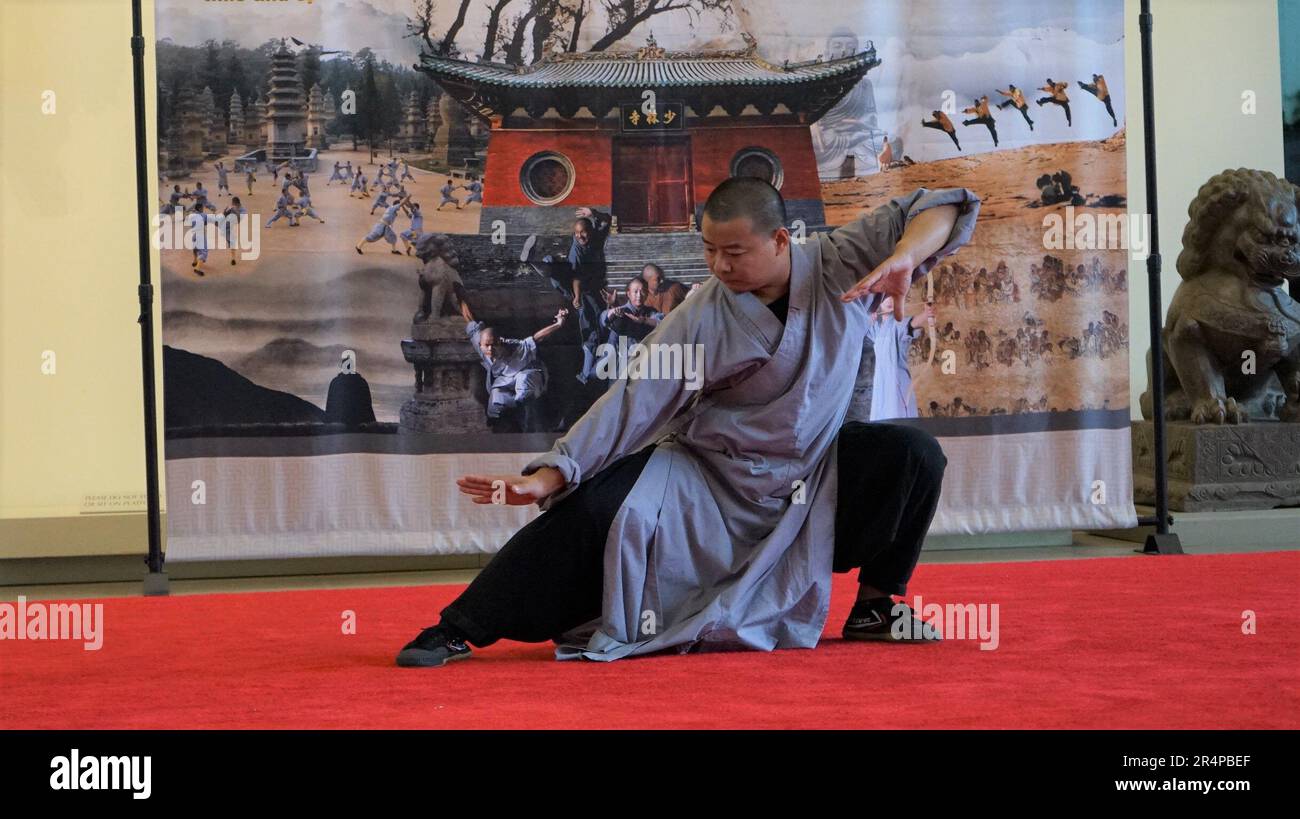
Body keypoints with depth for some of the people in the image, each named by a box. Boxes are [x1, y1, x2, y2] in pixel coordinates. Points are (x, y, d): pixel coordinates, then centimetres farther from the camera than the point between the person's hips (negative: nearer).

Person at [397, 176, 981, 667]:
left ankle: (876, 606, 3)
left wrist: (903, 258, -34)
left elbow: (942, 208, -12)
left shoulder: (838, 268, -12)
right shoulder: (702, 319, -15)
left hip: (813, 476, 2)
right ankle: (457, 631, -14)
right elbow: (633, 403, -17)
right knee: (596, 508, -23)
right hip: (707, 475, -2)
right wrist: (547, 477, -25)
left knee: (912, 456, -19)